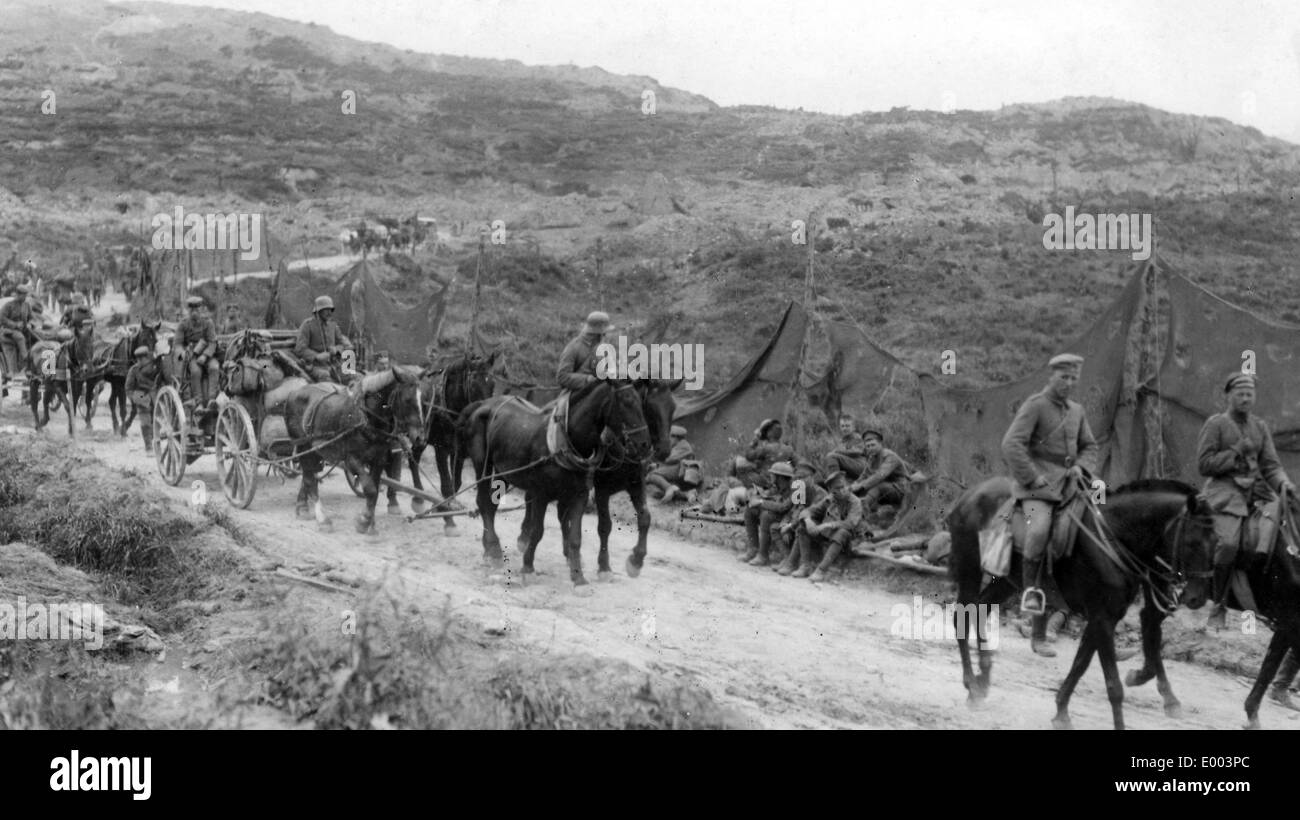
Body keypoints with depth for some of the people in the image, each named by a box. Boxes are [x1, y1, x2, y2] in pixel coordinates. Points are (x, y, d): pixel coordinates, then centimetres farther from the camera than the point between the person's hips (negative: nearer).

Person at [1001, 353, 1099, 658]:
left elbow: (1089, 447, 27)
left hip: (1067, 488, 7)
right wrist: (1033, 478, -17)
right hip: (1036, 488, -7)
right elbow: (1011, 444, -14)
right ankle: (1029, 590, -18)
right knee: (1039, 530, -37)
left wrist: (1081, 467, 6)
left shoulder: (1077, 411, 18)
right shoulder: (1034, 406, -5)